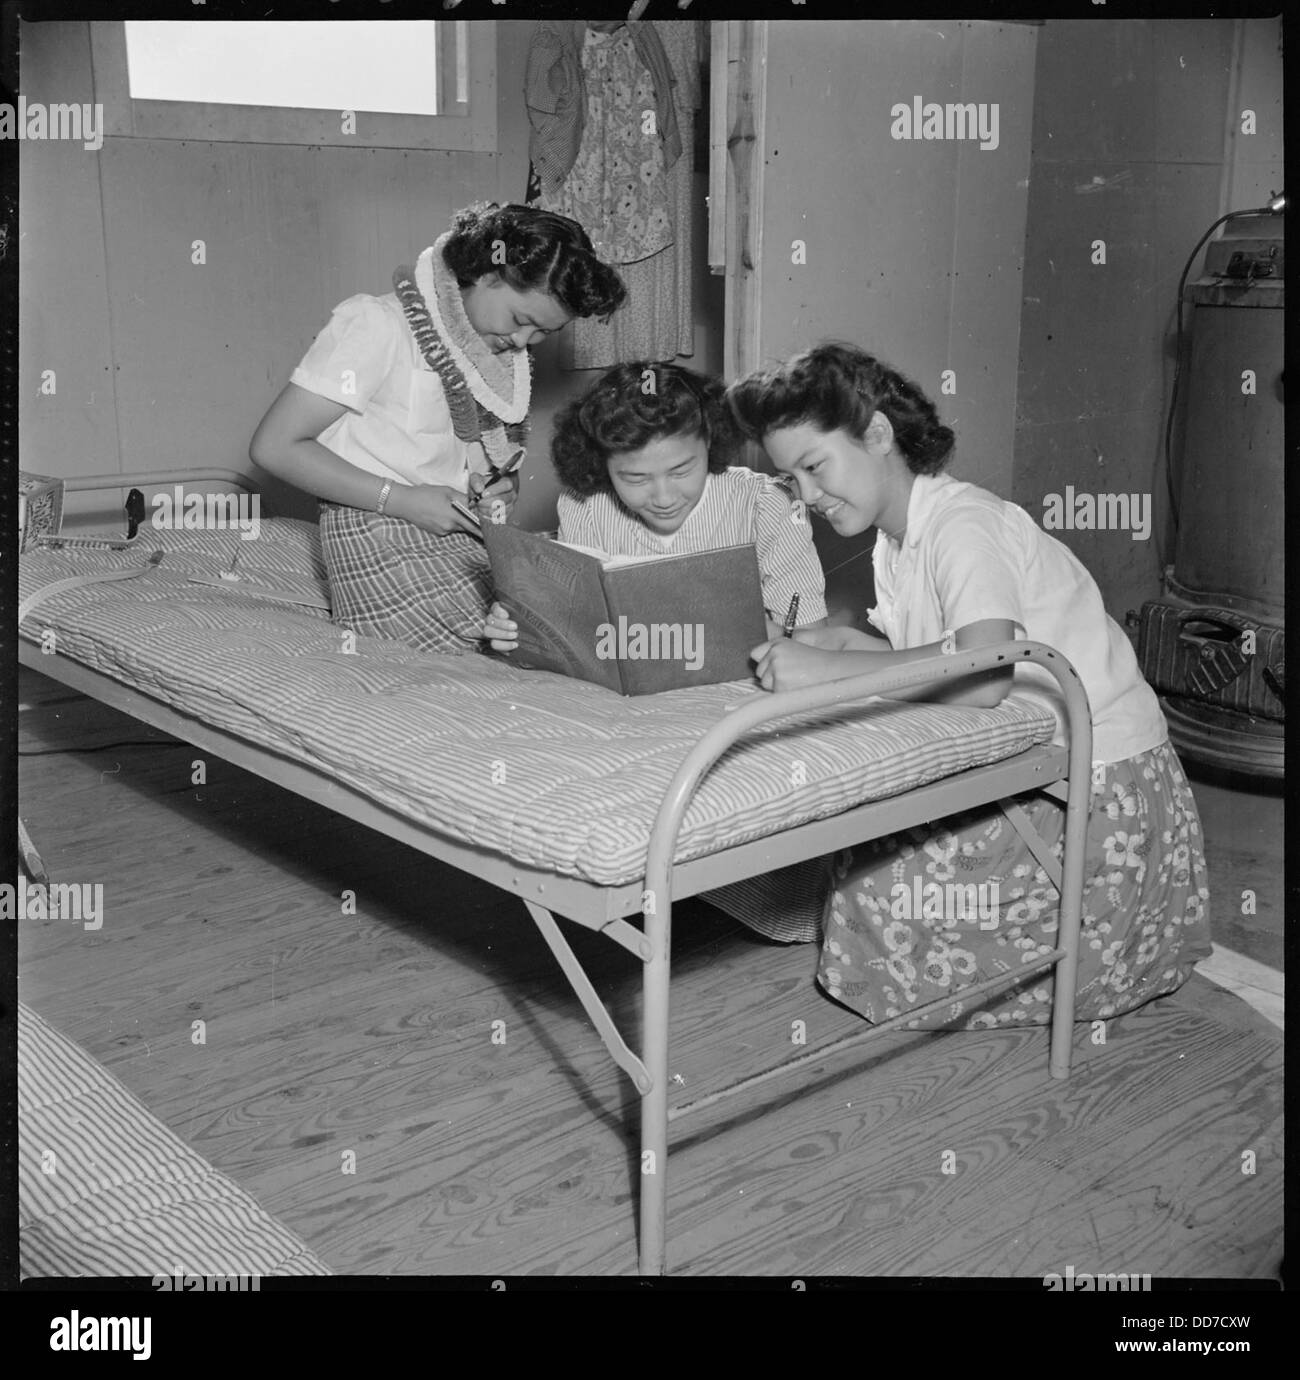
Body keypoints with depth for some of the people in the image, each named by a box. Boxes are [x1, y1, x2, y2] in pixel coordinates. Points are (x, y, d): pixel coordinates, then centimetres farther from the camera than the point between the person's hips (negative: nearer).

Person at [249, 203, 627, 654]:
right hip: (382, 539, -7)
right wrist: (400, 500, -16)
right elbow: (274, 445, -14)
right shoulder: (377, 324, -11)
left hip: (469, 539, 7)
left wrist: (502, 484, 2)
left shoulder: (507, 354, 12)